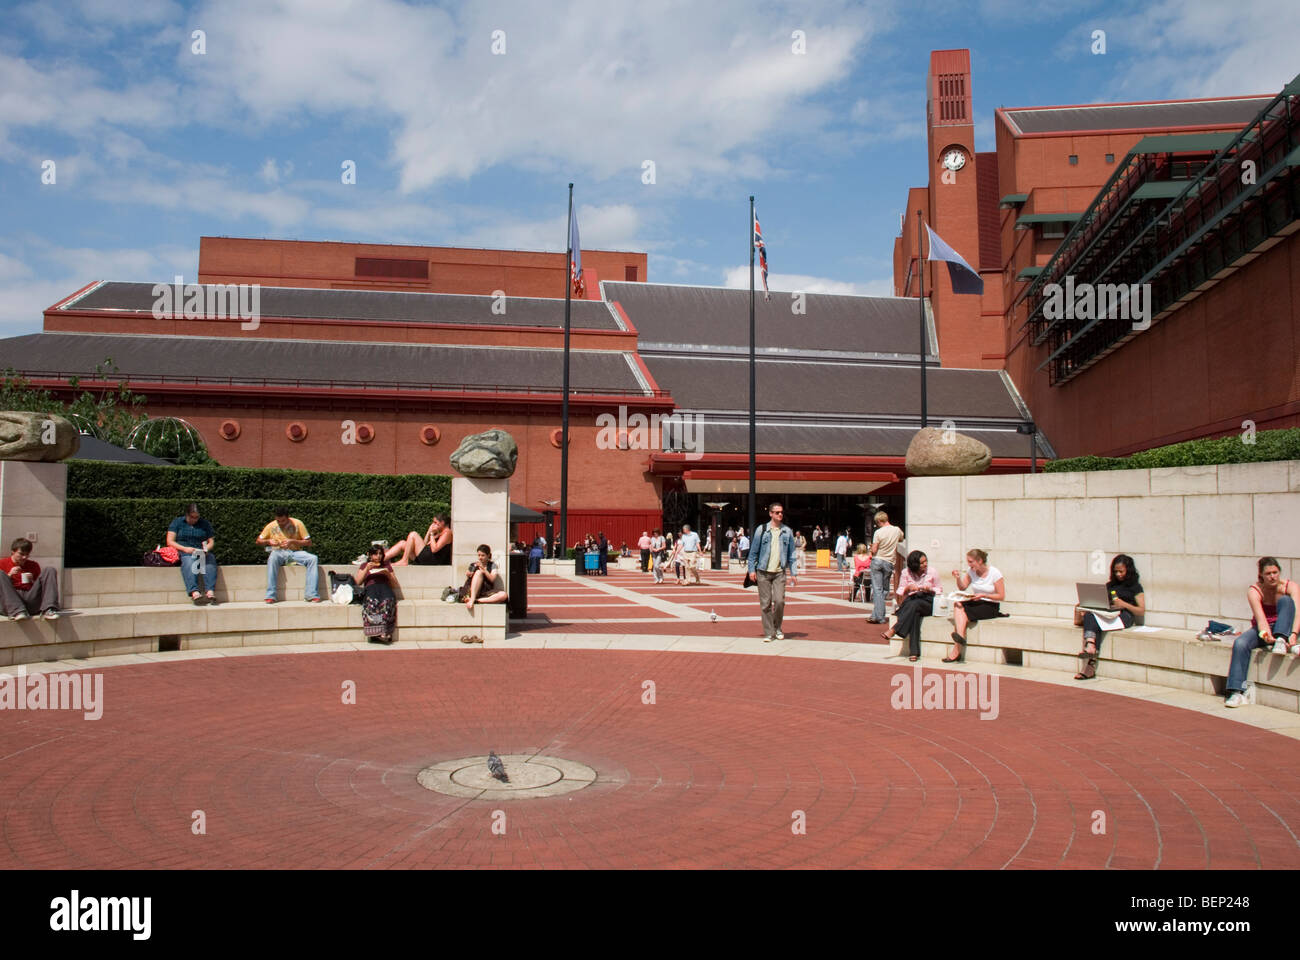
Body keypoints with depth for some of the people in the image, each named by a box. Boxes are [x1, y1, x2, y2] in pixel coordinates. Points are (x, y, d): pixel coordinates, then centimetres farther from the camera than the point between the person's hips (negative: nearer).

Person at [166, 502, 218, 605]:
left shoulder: (204, 524, 18)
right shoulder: (177, 522, 11)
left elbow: (211, 541, 15)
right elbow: (170, 542, 3)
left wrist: (206, 549, -9)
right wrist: (185, 548, -13)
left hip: (202, 552, 2)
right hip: (183, 552, -2)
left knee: (210, 558, -34)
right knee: (189, 560, -38)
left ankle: (210, 592, -52)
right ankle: (194, 593, -57)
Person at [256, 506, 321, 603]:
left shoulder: (297, 524, 0)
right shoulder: (271, 526, 4)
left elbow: (308, 542, -1)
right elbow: (258, 541, 12)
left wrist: (293, 541, -15)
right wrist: (268, 541, -10)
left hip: (295, 552, 0)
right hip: (279, 553, 0)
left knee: (313, 558, -29)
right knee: (272, 558, -38)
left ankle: (311, 594, -31)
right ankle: (270, 595, -36)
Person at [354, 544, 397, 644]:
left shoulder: (386, 565, 29)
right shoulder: (364, 565, 28)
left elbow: (394, 583, 23)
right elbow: (358, 582, 14)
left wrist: (388, 574, 4)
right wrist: (367, 569, 4)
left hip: (385, 587, 1)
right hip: (370, 587, -1)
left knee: (388, 600, -38)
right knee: (372, 601, -40)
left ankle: (384, 632, -46)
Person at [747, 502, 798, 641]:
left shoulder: (787, 531, 7)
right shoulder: (761, 529, 2)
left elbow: (791, 554, 12)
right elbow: (754, 551, 5)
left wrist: (792, 573, 7)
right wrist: (751, 569, -2)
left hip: (780, 572, 1)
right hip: (763, 572, -1)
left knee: (779, 601, -9)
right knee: (765, 603, 0)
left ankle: (777, 628, 13)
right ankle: (769, 632, 10)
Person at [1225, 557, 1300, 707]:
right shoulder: (1254, 591, -14)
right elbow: (1260, 616, -28)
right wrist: (1266, 634, -48)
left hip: (1285, 629, 0)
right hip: (1262, 630, 0)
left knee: (1285, 600, -24)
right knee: (1240, 644, -30)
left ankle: (1281, 641, -36)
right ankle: (1238, 692, -35)